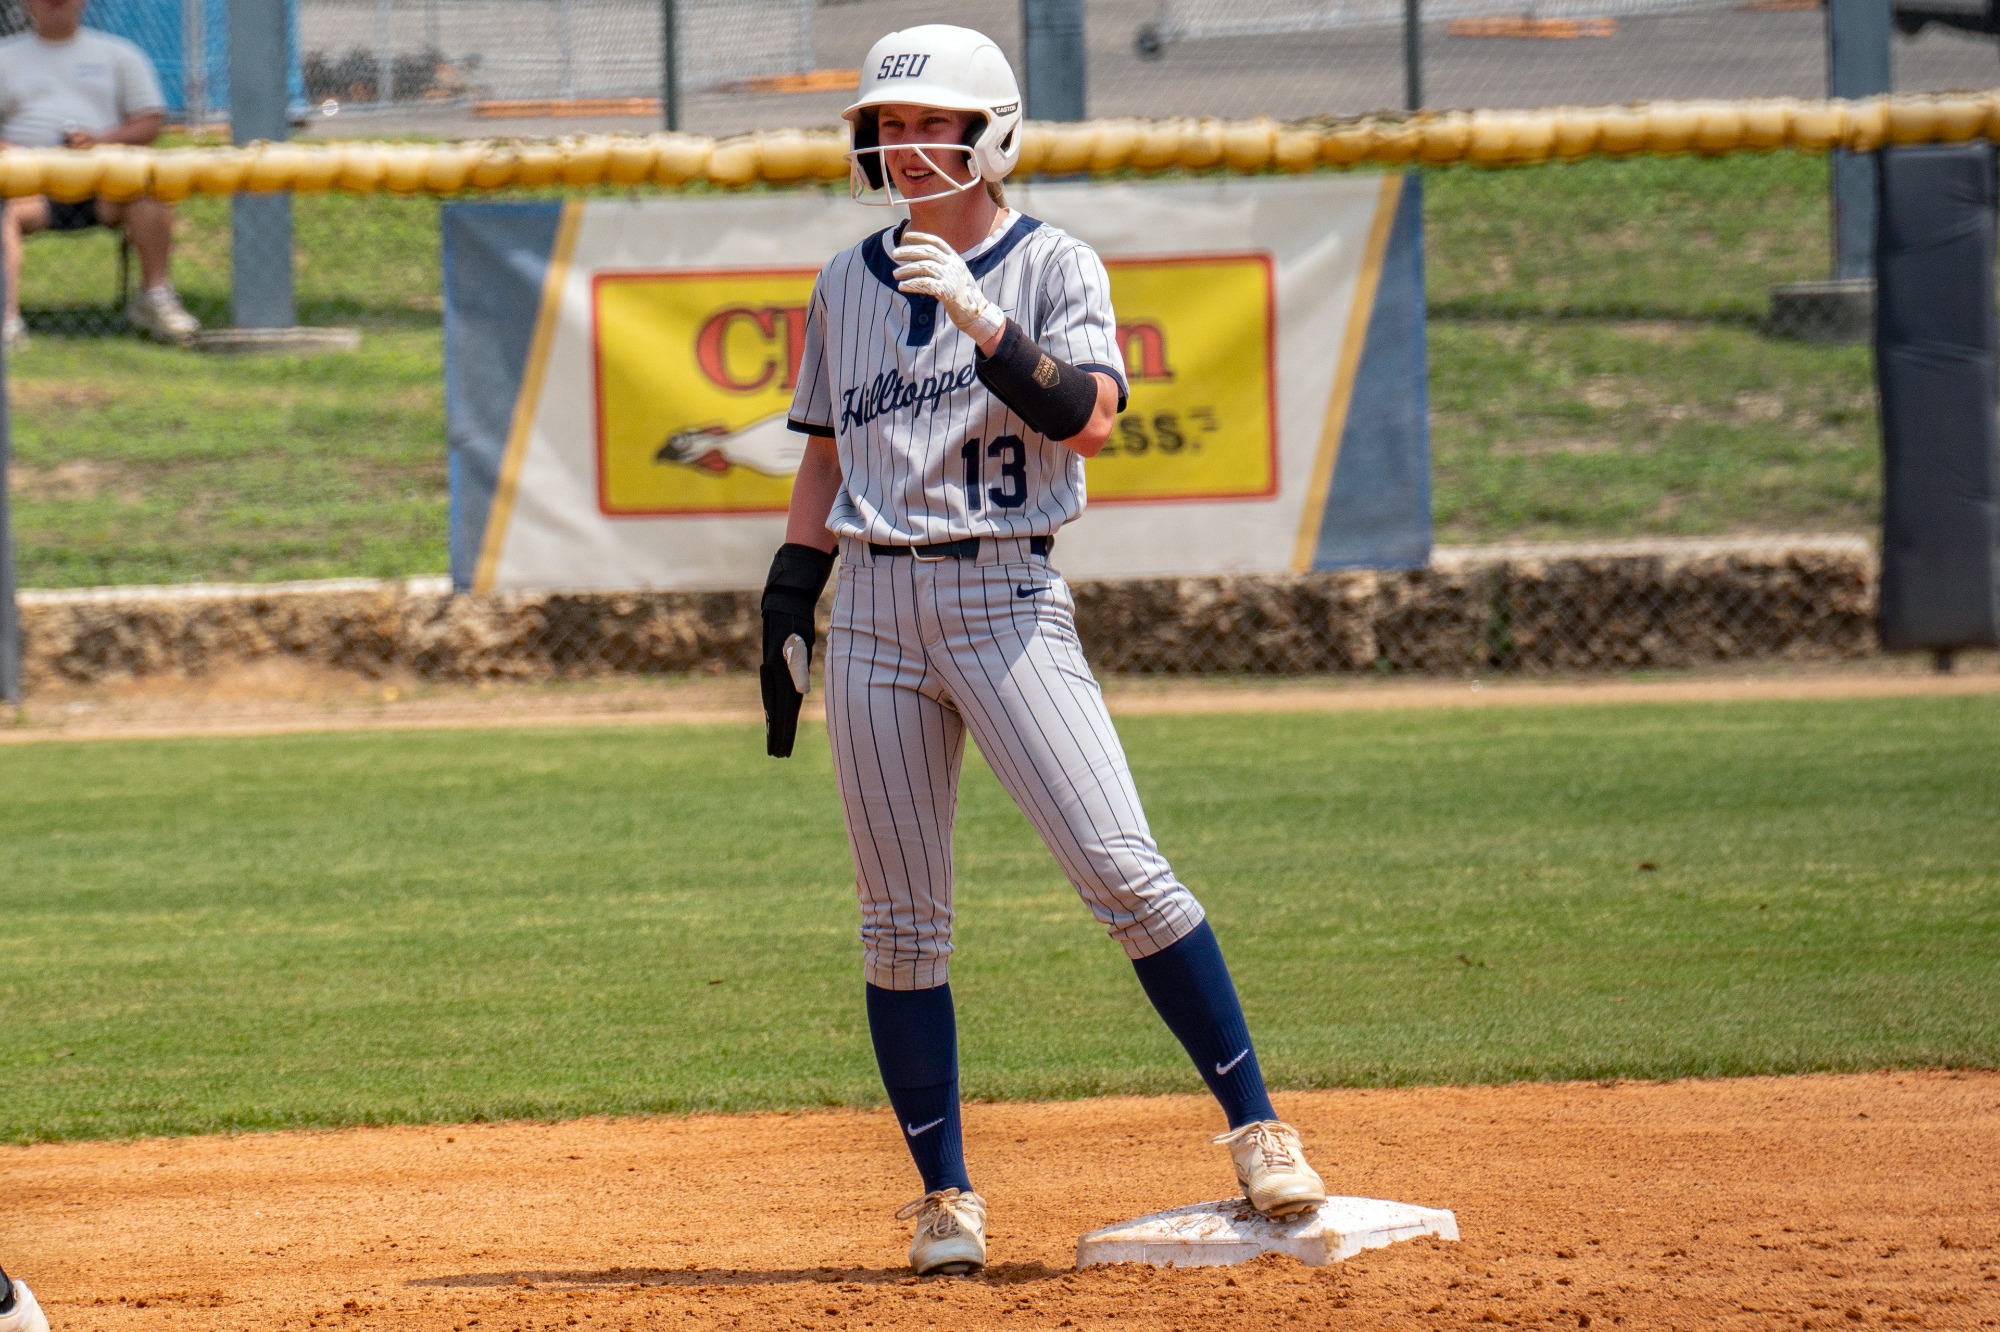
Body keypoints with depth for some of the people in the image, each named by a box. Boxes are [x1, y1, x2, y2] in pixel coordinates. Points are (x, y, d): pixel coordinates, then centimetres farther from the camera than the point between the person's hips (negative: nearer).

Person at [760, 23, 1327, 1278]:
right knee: (902, 924, 3)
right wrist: (787, 608, 14)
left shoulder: (1052, 267, 0)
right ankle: (945, 1196, 9)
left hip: (1007, 595, -4)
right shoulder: (848, 284, 14)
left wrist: (982, 320, -27)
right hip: (876, 606, 4)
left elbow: (1089, 420, -16)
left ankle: (1257, 1126, -7)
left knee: (1122, 869, -14)